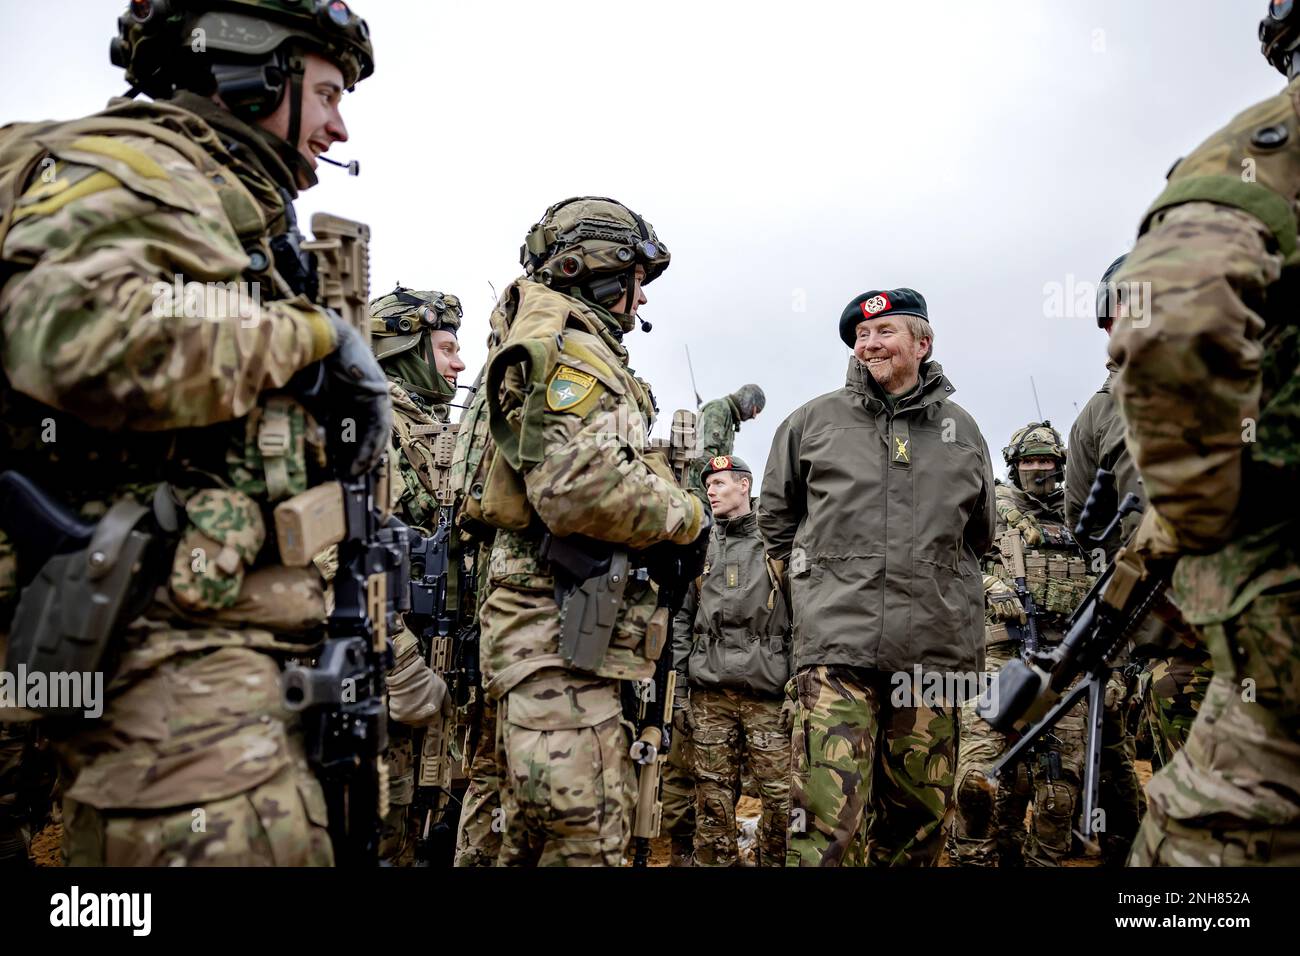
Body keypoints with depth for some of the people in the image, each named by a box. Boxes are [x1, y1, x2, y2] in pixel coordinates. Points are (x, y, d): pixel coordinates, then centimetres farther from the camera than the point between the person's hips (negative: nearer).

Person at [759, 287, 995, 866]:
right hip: (836, 646, -2)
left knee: (918, 819, 11)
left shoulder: (963, 431, 14)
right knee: (826, 822, -11)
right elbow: (775, 516, 18)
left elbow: (979, 536, 25)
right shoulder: (814, 421, 8)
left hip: (935, 650, 3)